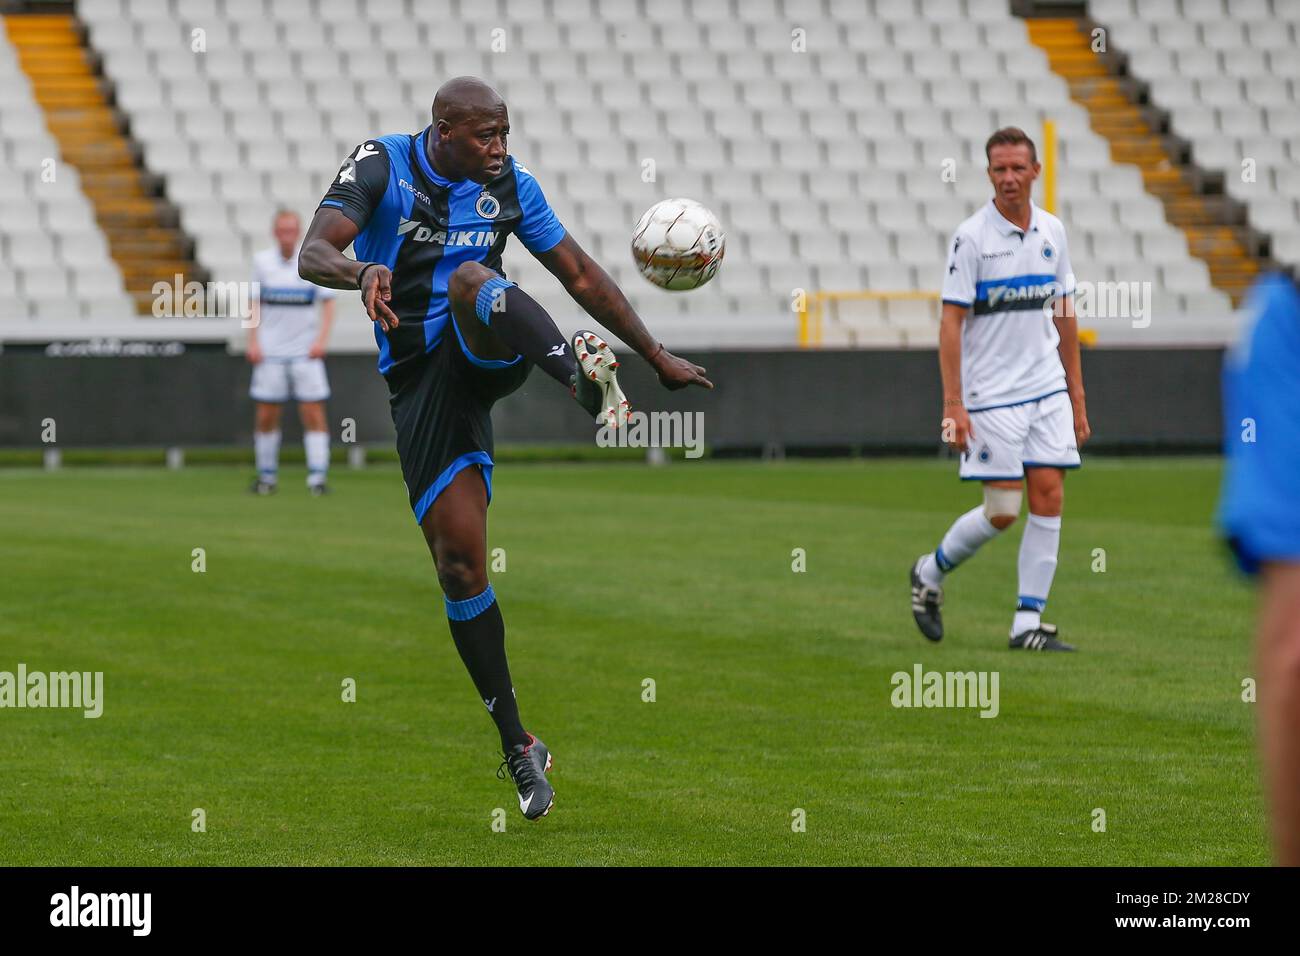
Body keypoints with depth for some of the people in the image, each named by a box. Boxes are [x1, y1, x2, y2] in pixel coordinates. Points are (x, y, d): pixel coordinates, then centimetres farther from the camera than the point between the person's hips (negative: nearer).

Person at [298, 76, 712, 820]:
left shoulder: (509, 183, 3)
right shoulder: (383, 166, -6)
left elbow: (580, 275, 11)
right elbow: (313, 254, -20)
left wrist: (657, 355, 10)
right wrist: (362, 272, -43)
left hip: (487, 351, 1)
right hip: (421, 376, -1)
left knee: (471, 278, -34)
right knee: (459, 556, -9)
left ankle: (582, 372, -62)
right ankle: (518, 745, 1)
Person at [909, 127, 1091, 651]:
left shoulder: (1052, 231, 7)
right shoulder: (971, 237, -10)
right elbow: (951, 321, -11)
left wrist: (1077, 398, 13)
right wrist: (953, 405, -17)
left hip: (1047, 389, 5)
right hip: (990, 397, -5)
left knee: (1049, 497, -3)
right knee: (1002, 512, -6)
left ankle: (1028, 623, 2)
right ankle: (930, 572, 21)